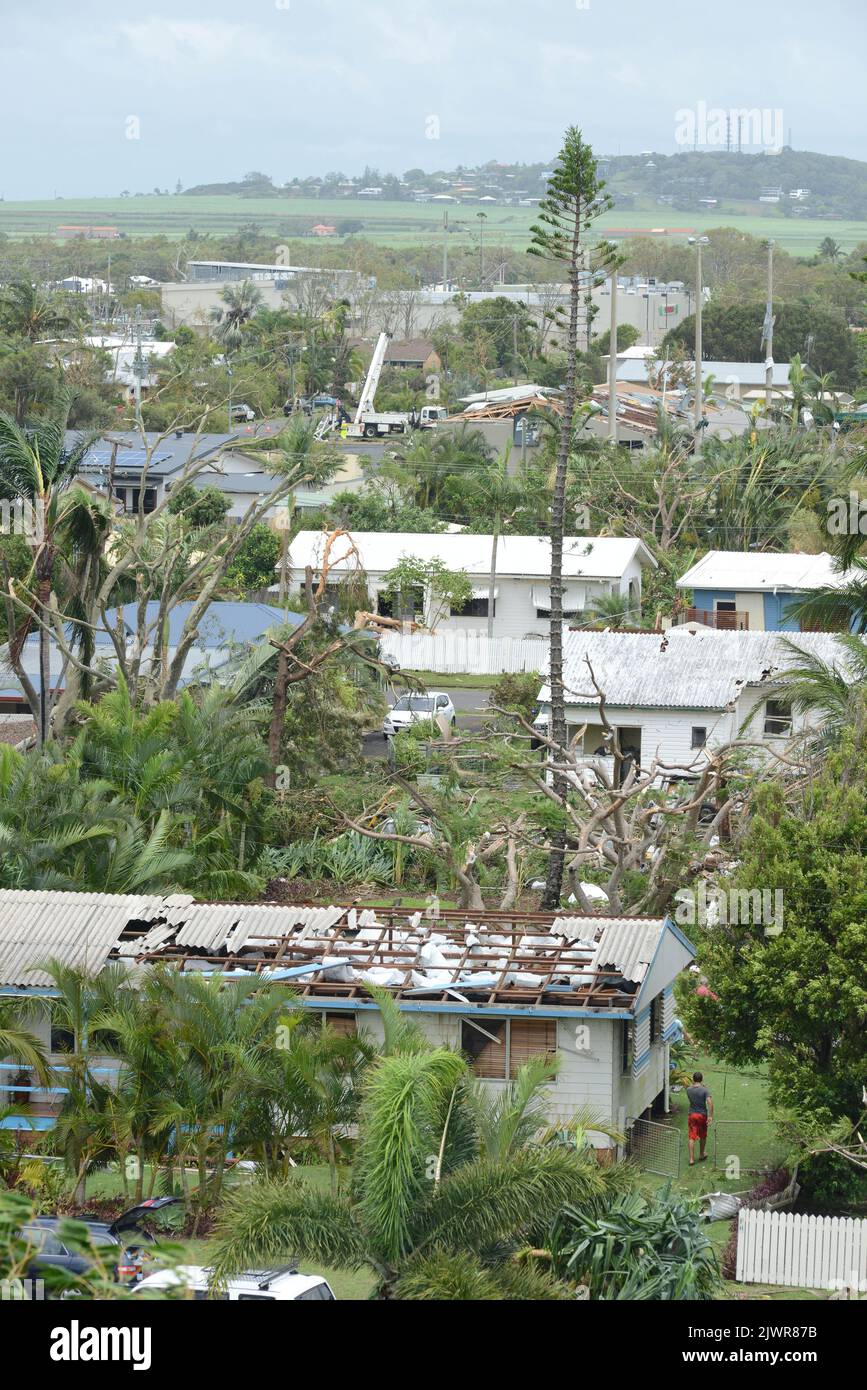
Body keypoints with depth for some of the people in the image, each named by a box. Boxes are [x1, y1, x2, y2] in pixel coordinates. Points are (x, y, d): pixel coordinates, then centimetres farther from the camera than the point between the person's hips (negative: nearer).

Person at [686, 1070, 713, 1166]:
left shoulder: (689, 1090, -4)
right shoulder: (704, 1090, -13)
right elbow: (710, 1102, -23)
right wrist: (710, 1116, -21)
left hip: (692, 1115, 1)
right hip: (702, 1115, -1)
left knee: (692, 1137, 1)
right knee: (703, 1136, 20)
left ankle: (691, 1159, -5)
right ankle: (701, 1155, 36)